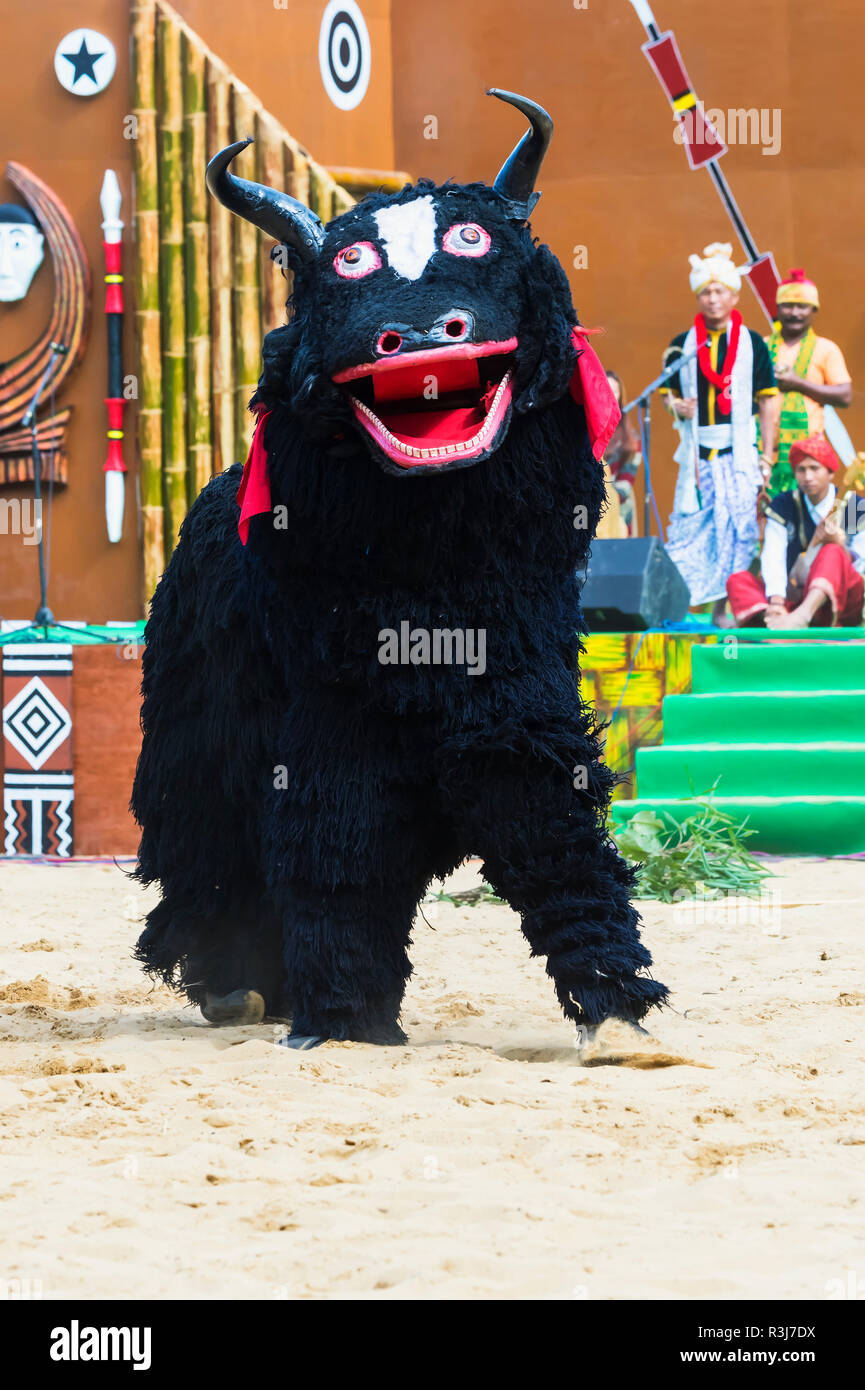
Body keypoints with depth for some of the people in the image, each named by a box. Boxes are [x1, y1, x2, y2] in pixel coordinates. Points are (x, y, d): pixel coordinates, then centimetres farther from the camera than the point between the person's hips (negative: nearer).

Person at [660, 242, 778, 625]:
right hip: (697, 452, 1)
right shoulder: (682, 345, 8)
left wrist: (766, 457, -2)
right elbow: (670, 392, 16)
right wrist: (677, 406, -8)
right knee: (689, 525, -5)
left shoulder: (752, 344, 3)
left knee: (735, 529, -4)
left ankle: (722, 608, 2)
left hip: (738, 453, -1)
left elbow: (767, 403, 4)